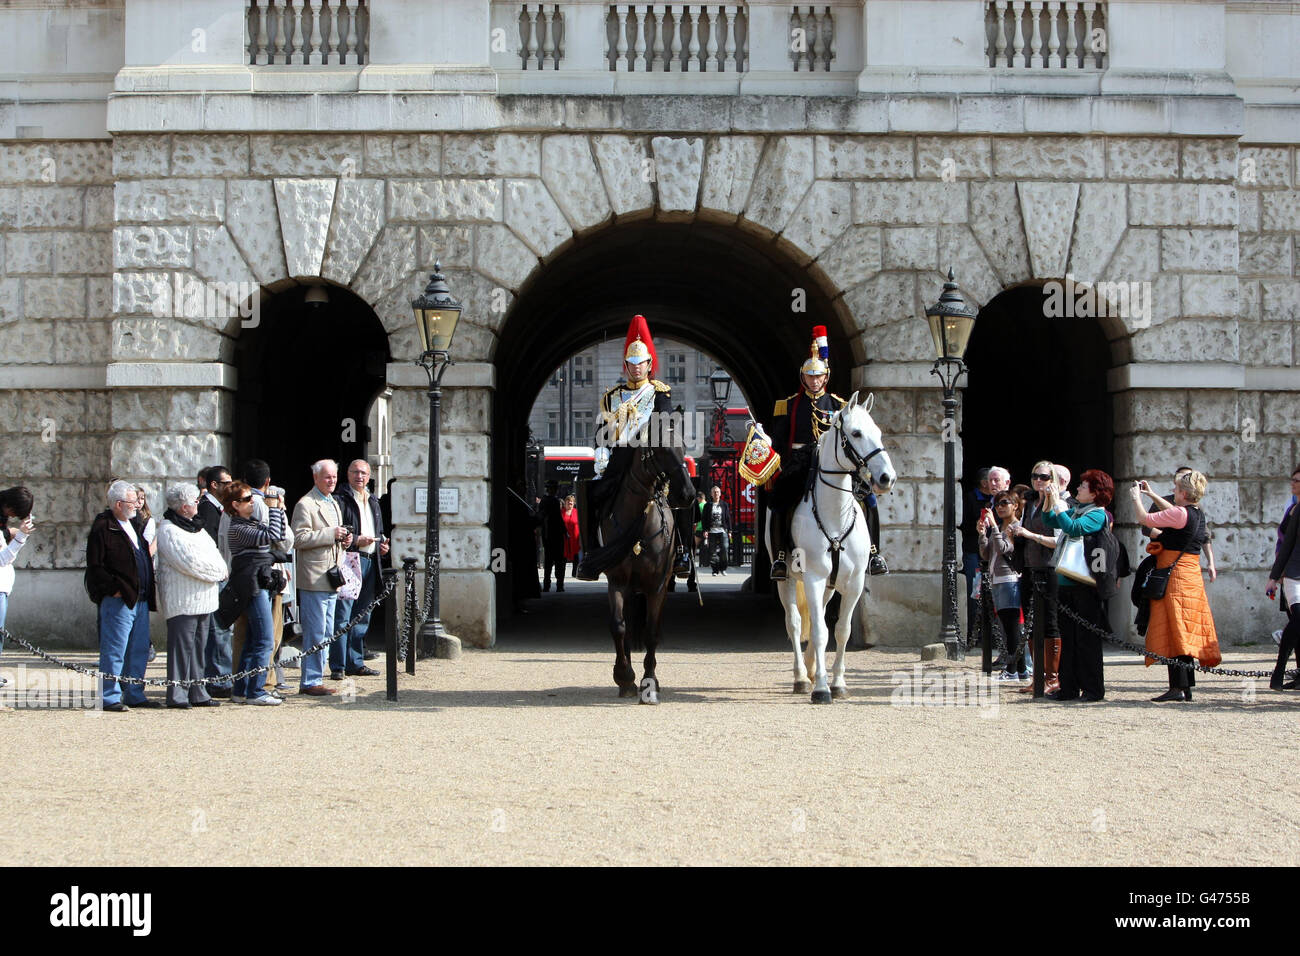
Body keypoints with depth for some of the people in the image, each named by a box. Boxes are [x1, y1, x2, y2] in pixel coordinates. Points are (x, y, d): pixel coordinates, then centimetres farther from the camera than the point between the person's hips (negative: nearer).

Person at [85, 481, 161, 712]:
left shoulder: (135, 525, 17)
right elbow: (95, 567, -13)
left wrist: (148, 590, 18)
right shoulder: (102, 528, -10)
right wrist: (115, 588, -18)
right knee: (114, 650, -5)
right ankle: (110, 697, 0)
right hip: (118, 600, -9)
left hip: (140, 599, 9)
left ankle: (134, 695, 20)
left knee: (139, 650, 12)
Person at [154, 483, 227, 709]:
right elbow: (189, 562, -19)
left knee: (198, 646, 12)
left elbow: (213, 554, 17)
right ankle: (177, 696, -4)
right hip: (182, 600, -9)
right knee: (182, 646, -7)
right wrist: (218, 571, -9)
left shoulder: (195, 526, 18)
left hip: (203, 599, 9)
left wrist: (220, 568, -4)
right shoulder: (168, 530, -11)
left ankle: (197, 693, 17)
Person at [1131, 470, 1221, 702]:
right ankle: (1186, 686, 14)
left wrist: (1136, 497, 6)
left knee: (1174, 633, -8)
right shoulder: (1197, 513, 11)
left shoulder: (1180, 514, -16)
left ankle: (1178, 687, -11)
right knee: (1183, 634, 12)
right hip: (1191, 576, 9)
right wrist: (1151, 494, 37)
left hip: (1175, 576, -9)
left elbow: (1145, 519, -11)